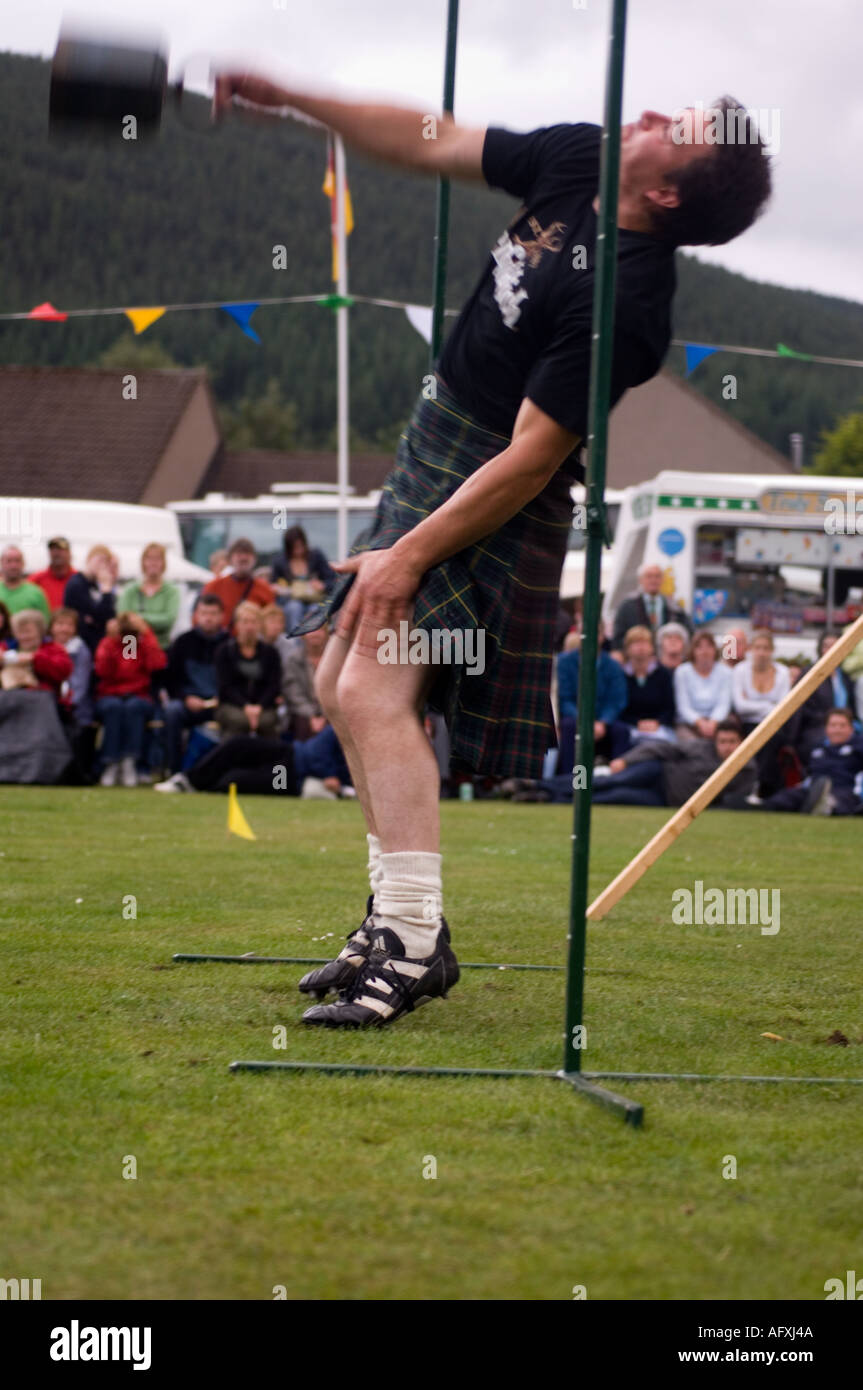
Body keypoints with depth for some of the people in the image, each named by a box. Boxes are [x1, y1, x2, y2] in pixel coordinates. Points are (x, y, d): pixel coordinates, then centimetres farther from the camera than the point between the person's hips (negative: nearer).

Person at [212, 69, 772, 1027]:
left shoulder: (625, 301, -27)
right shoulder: (576, 160, -3)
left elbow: (530, 460, -26)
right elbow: (434, 145, 10)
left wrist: (412, 554, -23)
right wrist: (289, 99, 8)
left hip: (496, 506, -10)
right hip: (433, 453, 10)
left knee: (371, 692, -21)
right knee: (340, 685, 14)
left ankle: (411, 950, -20)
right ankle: (403, 923, 20)